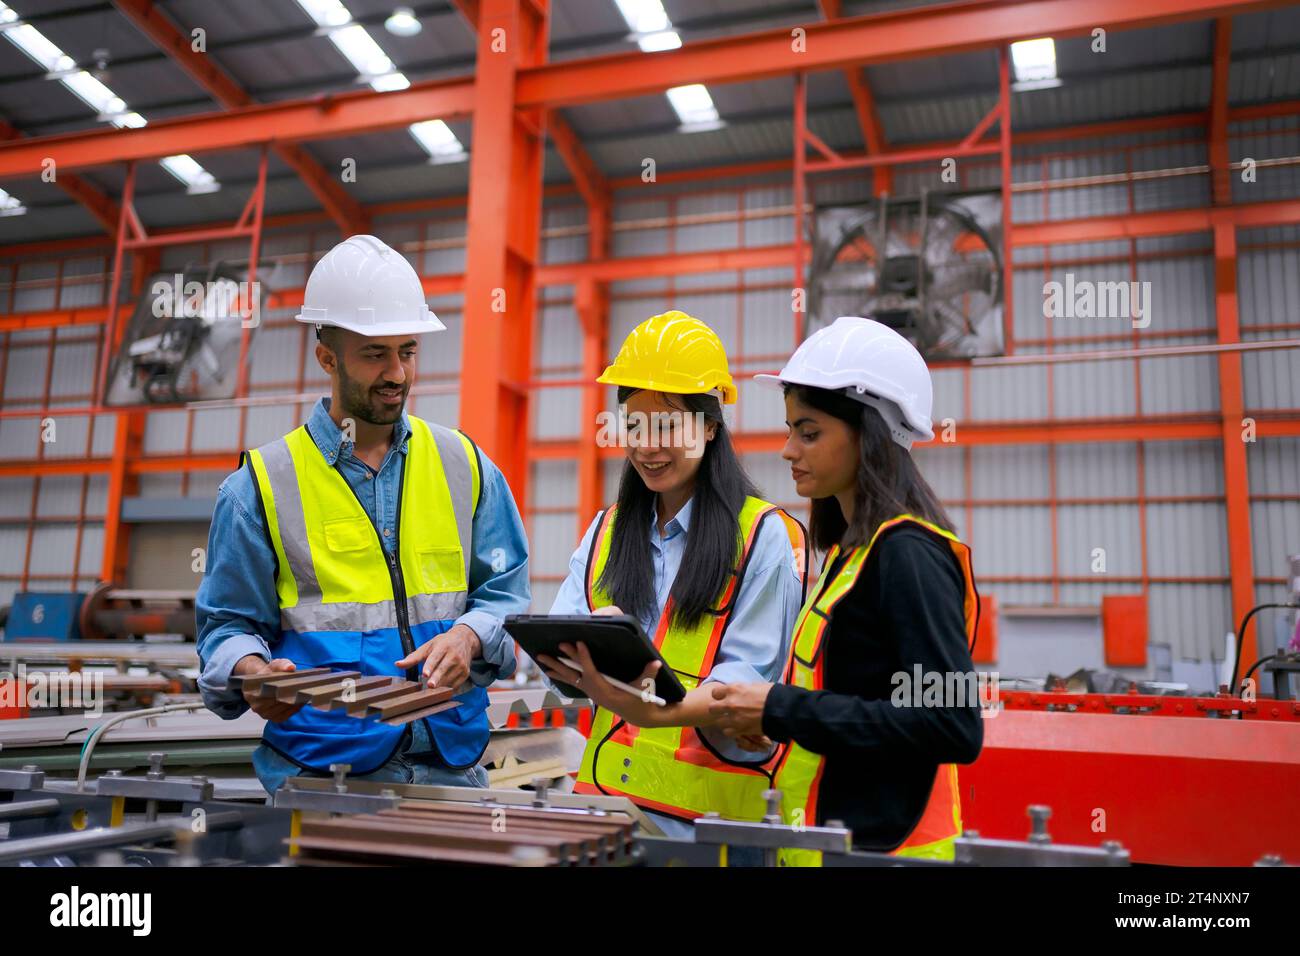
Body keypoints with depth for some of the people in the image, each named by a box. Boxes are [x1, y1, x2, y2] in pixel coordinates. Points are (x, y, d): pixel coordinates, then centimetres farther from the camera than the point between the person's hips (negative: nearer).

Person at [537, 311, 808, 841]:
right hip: (606, 784, 4)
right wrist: (575, 652, -20)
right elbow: (556, 646, 3)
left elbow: (750, 678, -12)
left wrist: (661, 710, -30)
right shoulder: (606, 531, 12)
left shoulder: (764, 534, -4)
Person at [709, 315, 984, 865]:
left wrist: (782, 711, -22)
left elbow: (954, 727, -24)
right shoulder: (853, 548, 9)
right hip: (830, 836, 8)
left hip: (879, 843, -8)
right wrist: (776, 720, -1)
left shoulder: (908, 553, -18)